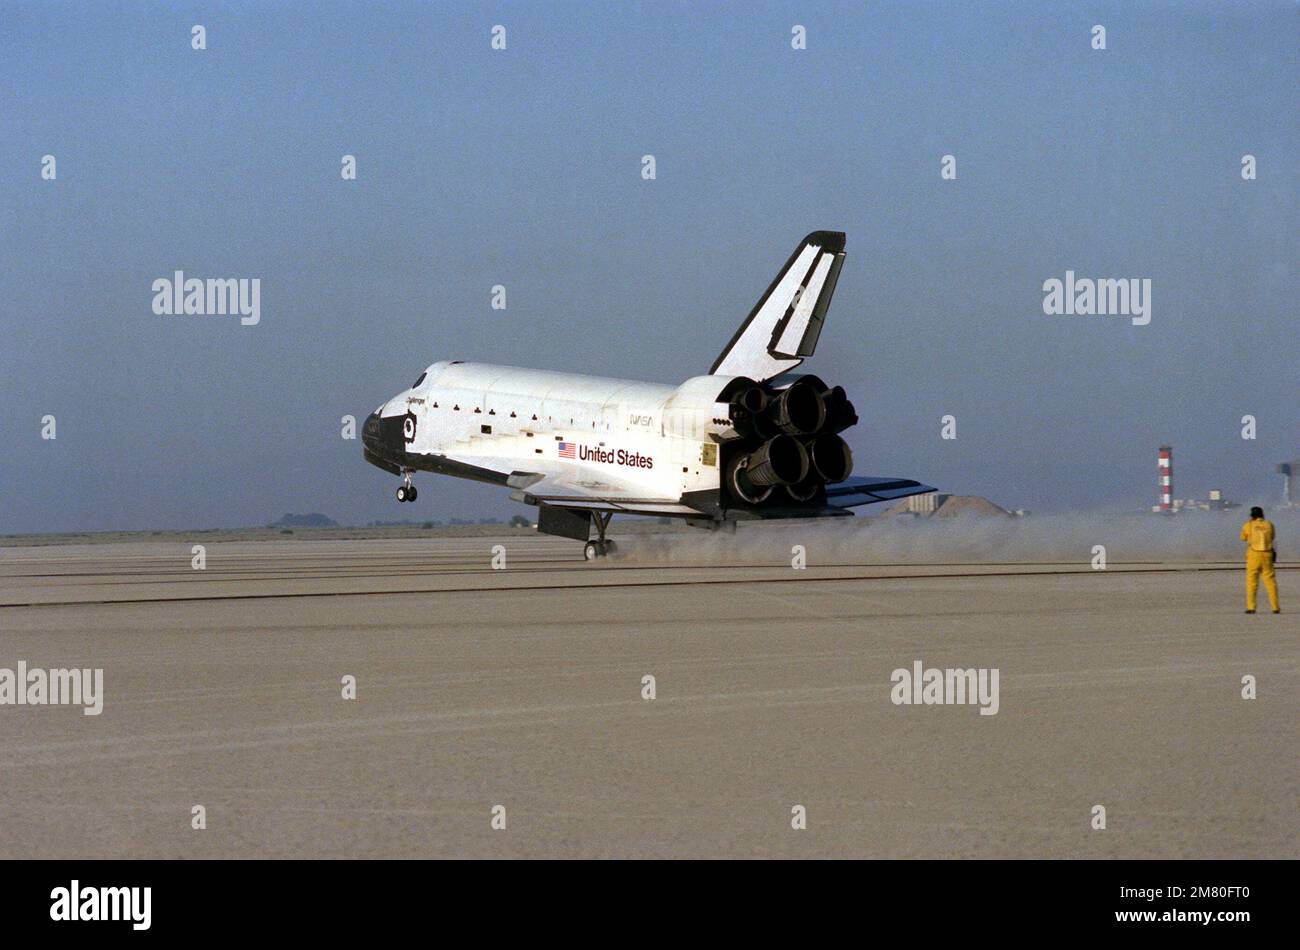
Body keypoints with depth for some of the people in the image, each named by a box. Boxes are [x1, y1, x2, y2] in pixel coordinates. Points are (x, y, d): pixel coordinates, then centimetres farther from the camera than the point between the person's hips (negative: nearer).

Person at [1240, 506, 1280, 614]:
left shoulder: (1248, 525, -3)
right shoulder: (1269, 525, 3)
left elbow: (1243, 538, 14)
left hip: (1253, 555, -2)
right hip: (1267, 556, 2)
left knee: (1252, 581, 4)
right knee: (1270, 581, 7)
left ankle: (1251, 607, -4)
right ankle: (1275, 607, 4)